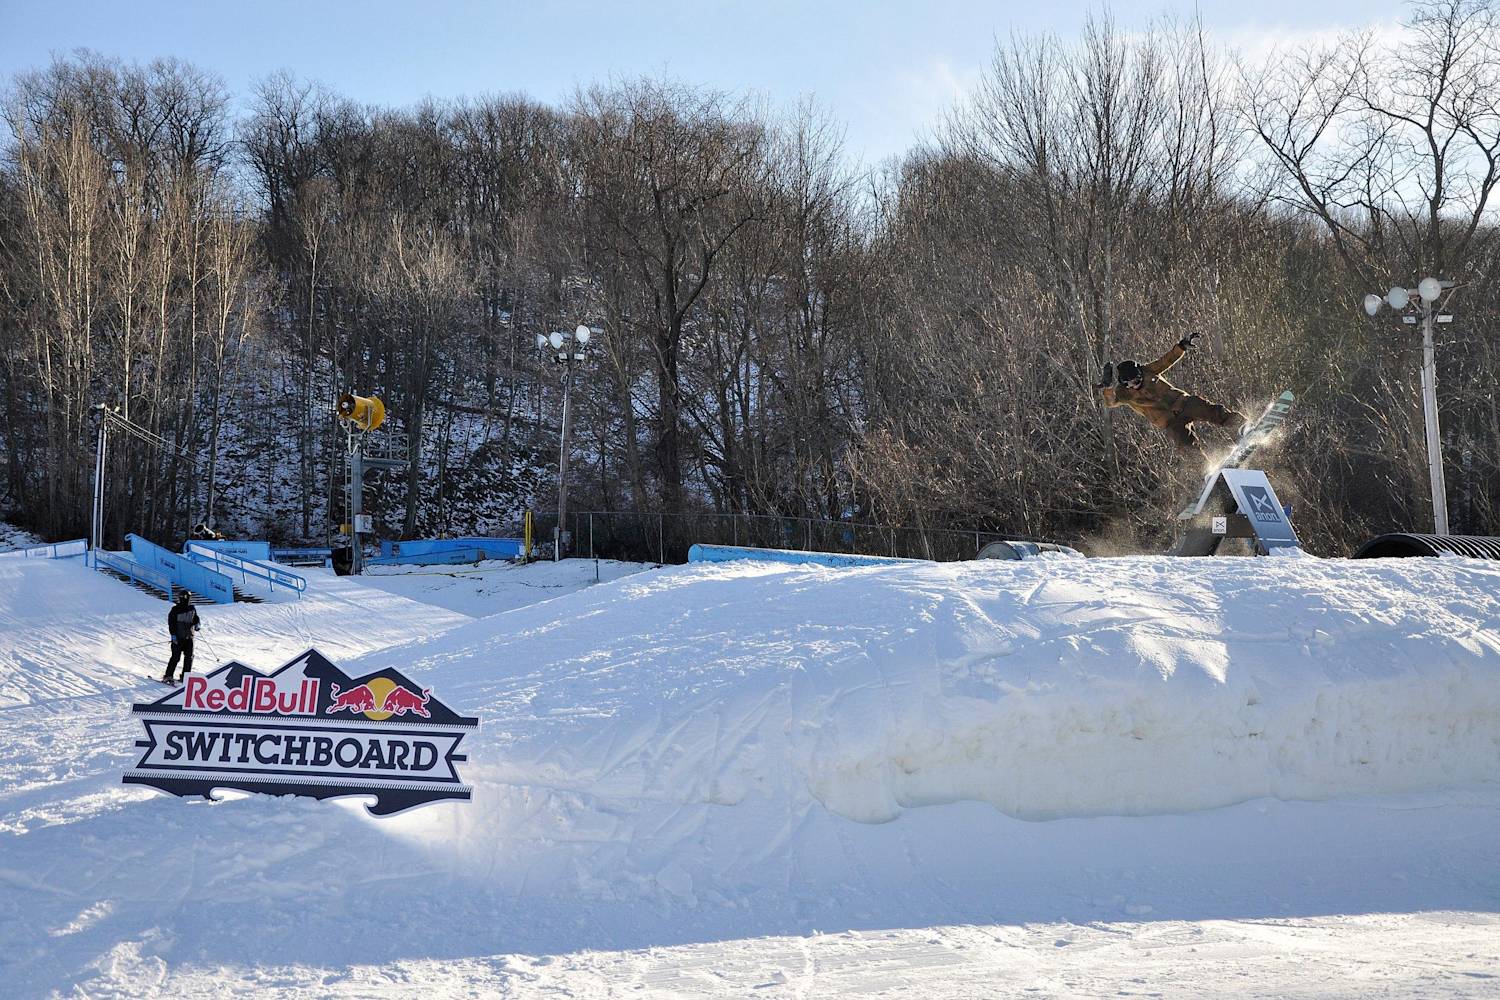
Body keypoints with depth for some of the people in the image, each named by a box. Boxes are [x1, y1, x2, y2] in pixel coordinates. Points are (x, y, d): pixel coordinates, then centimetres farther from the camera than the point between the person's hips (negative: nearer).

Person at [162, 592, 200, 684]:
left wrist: (196, 624, 2)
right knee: (175, 657, -10)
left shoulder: (192, 609, 8)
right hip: (178, 638, -5)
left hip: (189, 637, 5)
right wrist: (173, 635, -18)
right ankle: (168, 676, -4)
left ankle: (185, 676, 12)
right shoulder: (175, 610, -7)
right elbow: (171, 623, -10)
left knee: (189, 657, 3)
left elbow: (195, 618, 23)